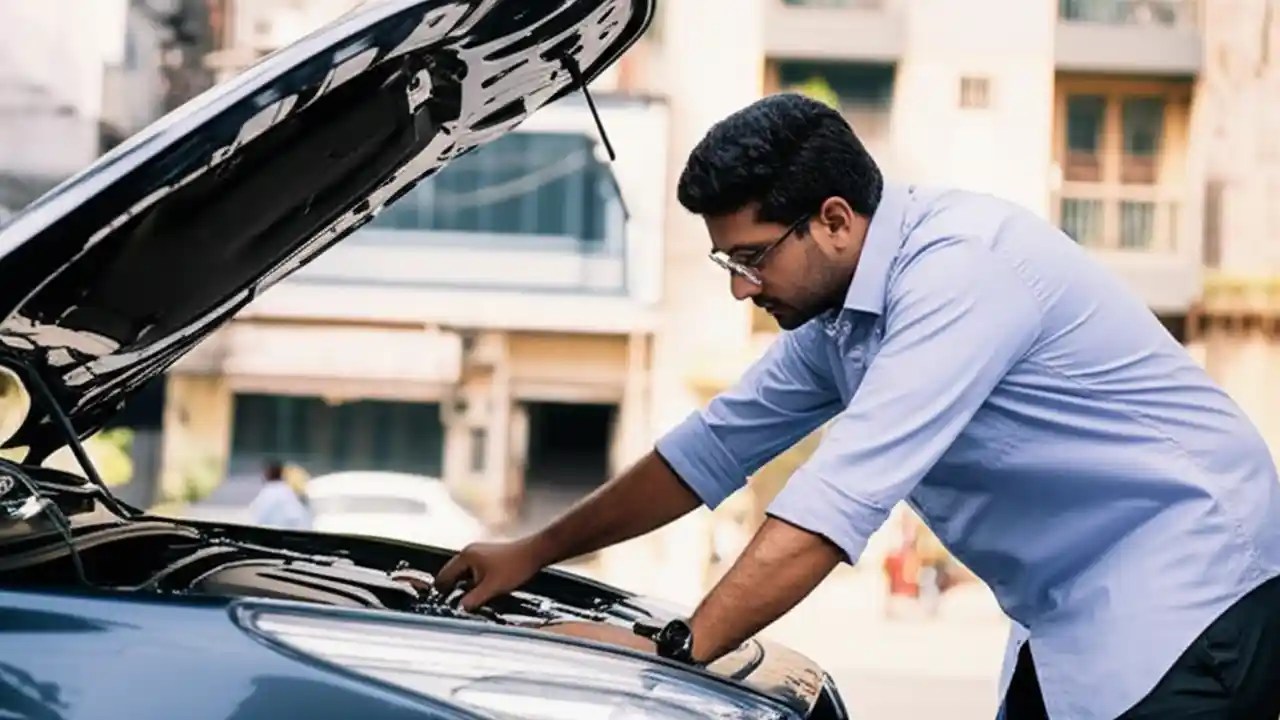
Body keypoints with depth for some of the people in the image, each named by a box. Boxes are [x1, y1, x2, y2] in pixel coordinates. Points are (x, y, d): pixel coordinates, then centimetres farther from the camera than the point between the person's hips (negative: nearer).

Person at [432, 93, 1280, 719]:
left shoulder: (958, 267, -24)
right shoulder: (837, 311, 6)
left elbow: (844, 492, -31)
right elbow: (713, 447, 15)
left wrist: (674, 649, -31)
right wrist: (532, 554, 16)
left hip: (1182, 597, -9)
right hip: (1075, 617, 9)